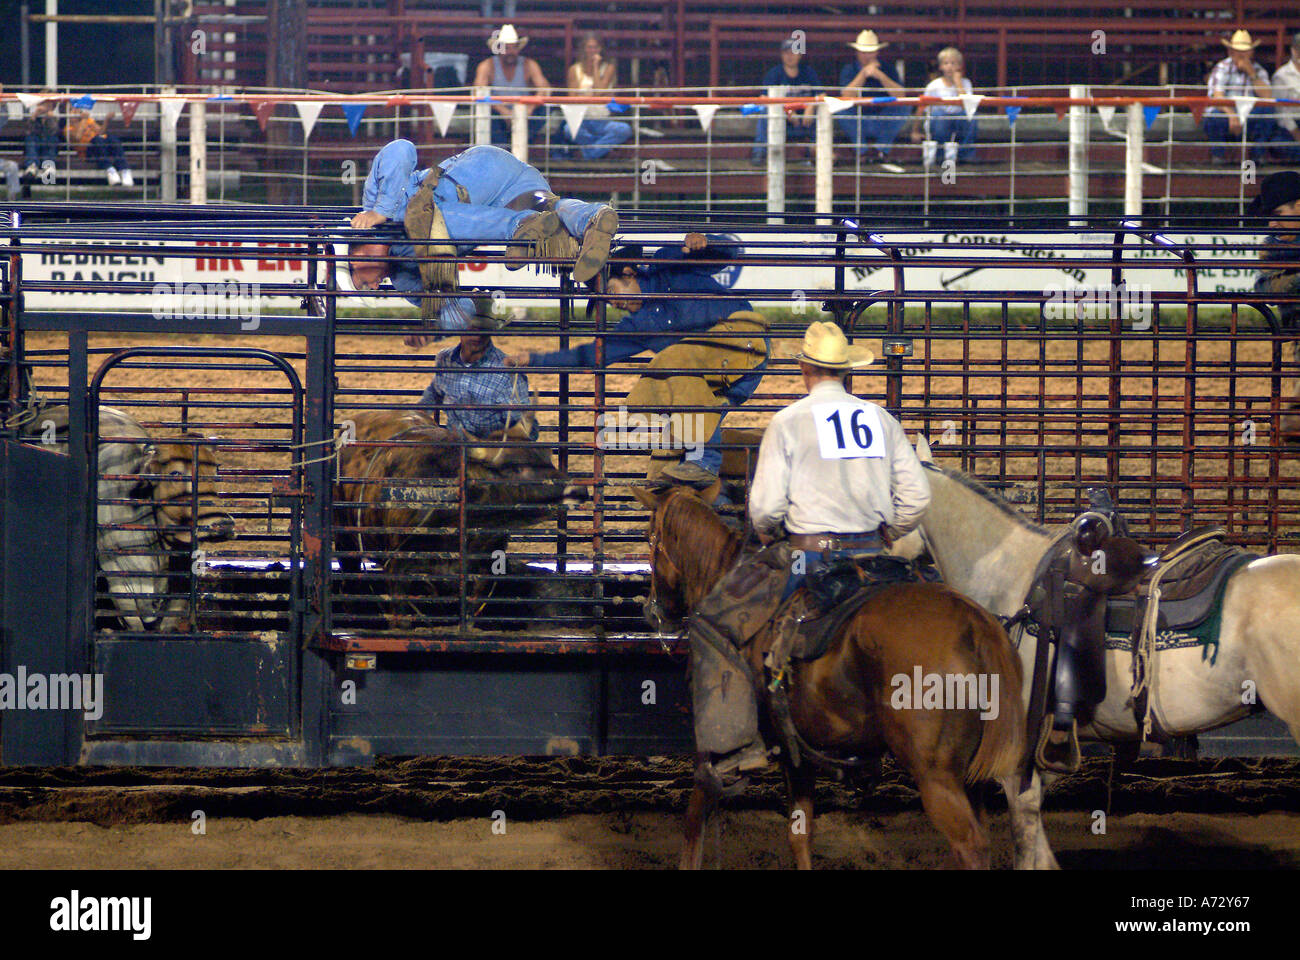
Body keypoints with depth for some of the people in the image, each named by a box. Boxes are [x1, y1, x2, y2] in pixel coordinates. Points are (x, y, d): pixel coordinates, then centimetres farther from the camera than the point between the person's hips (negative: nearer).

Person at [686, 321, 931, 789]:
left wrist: (772, 541, 11)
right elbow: (917, 496, 5)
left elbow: (765, 507, -10)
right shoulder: (881, 419, 8)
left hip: (808, 553, -5)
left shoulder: (789, 422, -4)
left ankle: (734, 746, -5)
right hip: (873, 552, 5)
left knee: (713, 624, 6)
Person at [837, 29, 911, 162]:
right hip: (857, 124, -1)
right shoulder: (849, 69, -2)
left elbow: (900, 95, -15)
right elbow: (846, 96, -18)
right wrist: (863, 74, -24)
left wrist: (880, 76, -24)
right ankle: (863, 150, -17)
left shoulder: (887, 69, 0)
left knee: (903, 108, -24)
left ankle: (881, 148, -14)